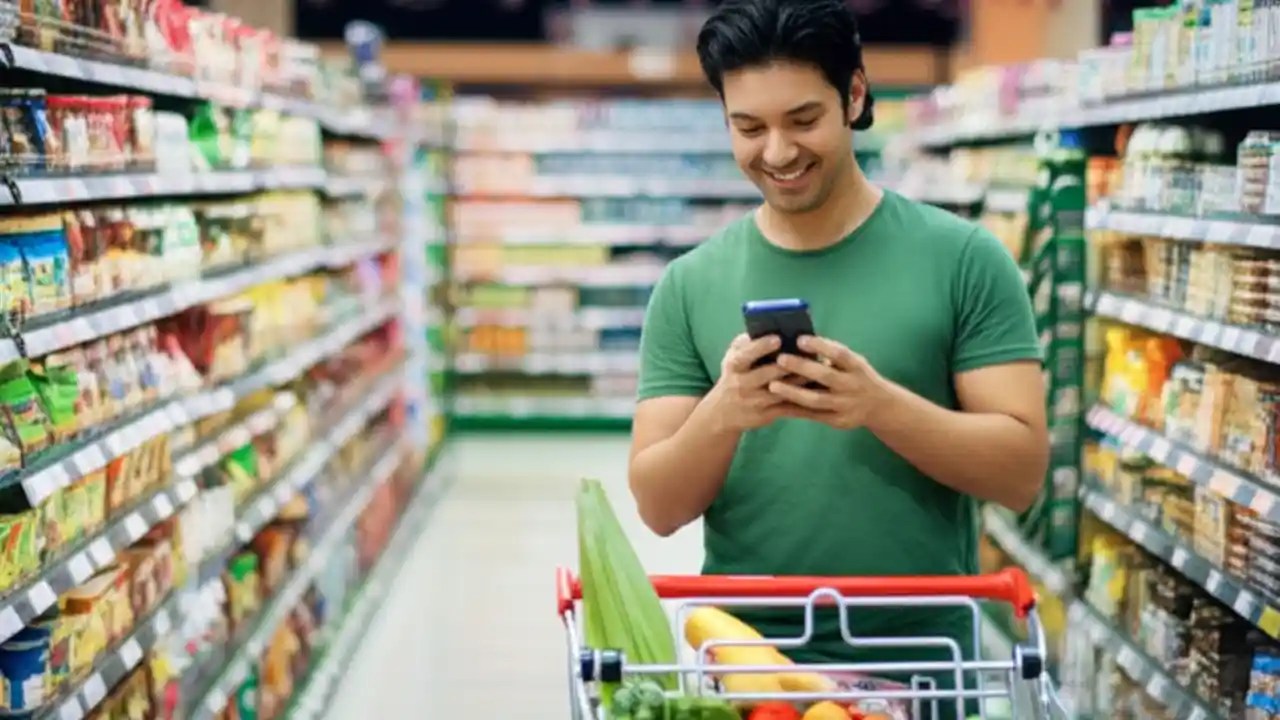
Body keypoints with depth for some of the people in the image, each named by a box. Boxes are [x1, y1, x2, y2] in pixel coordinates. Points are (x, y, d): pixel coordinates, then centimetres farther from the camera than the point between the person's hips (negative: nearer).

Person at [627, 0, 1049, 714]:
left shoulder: (963, 259, -5)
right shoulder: (691, 285, 1)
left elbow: (1022, 472, -8)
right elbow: (659, 507, -2)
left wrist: (880, 404, -23)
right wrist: (723, 415, -21)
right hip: (742, 661, 1)